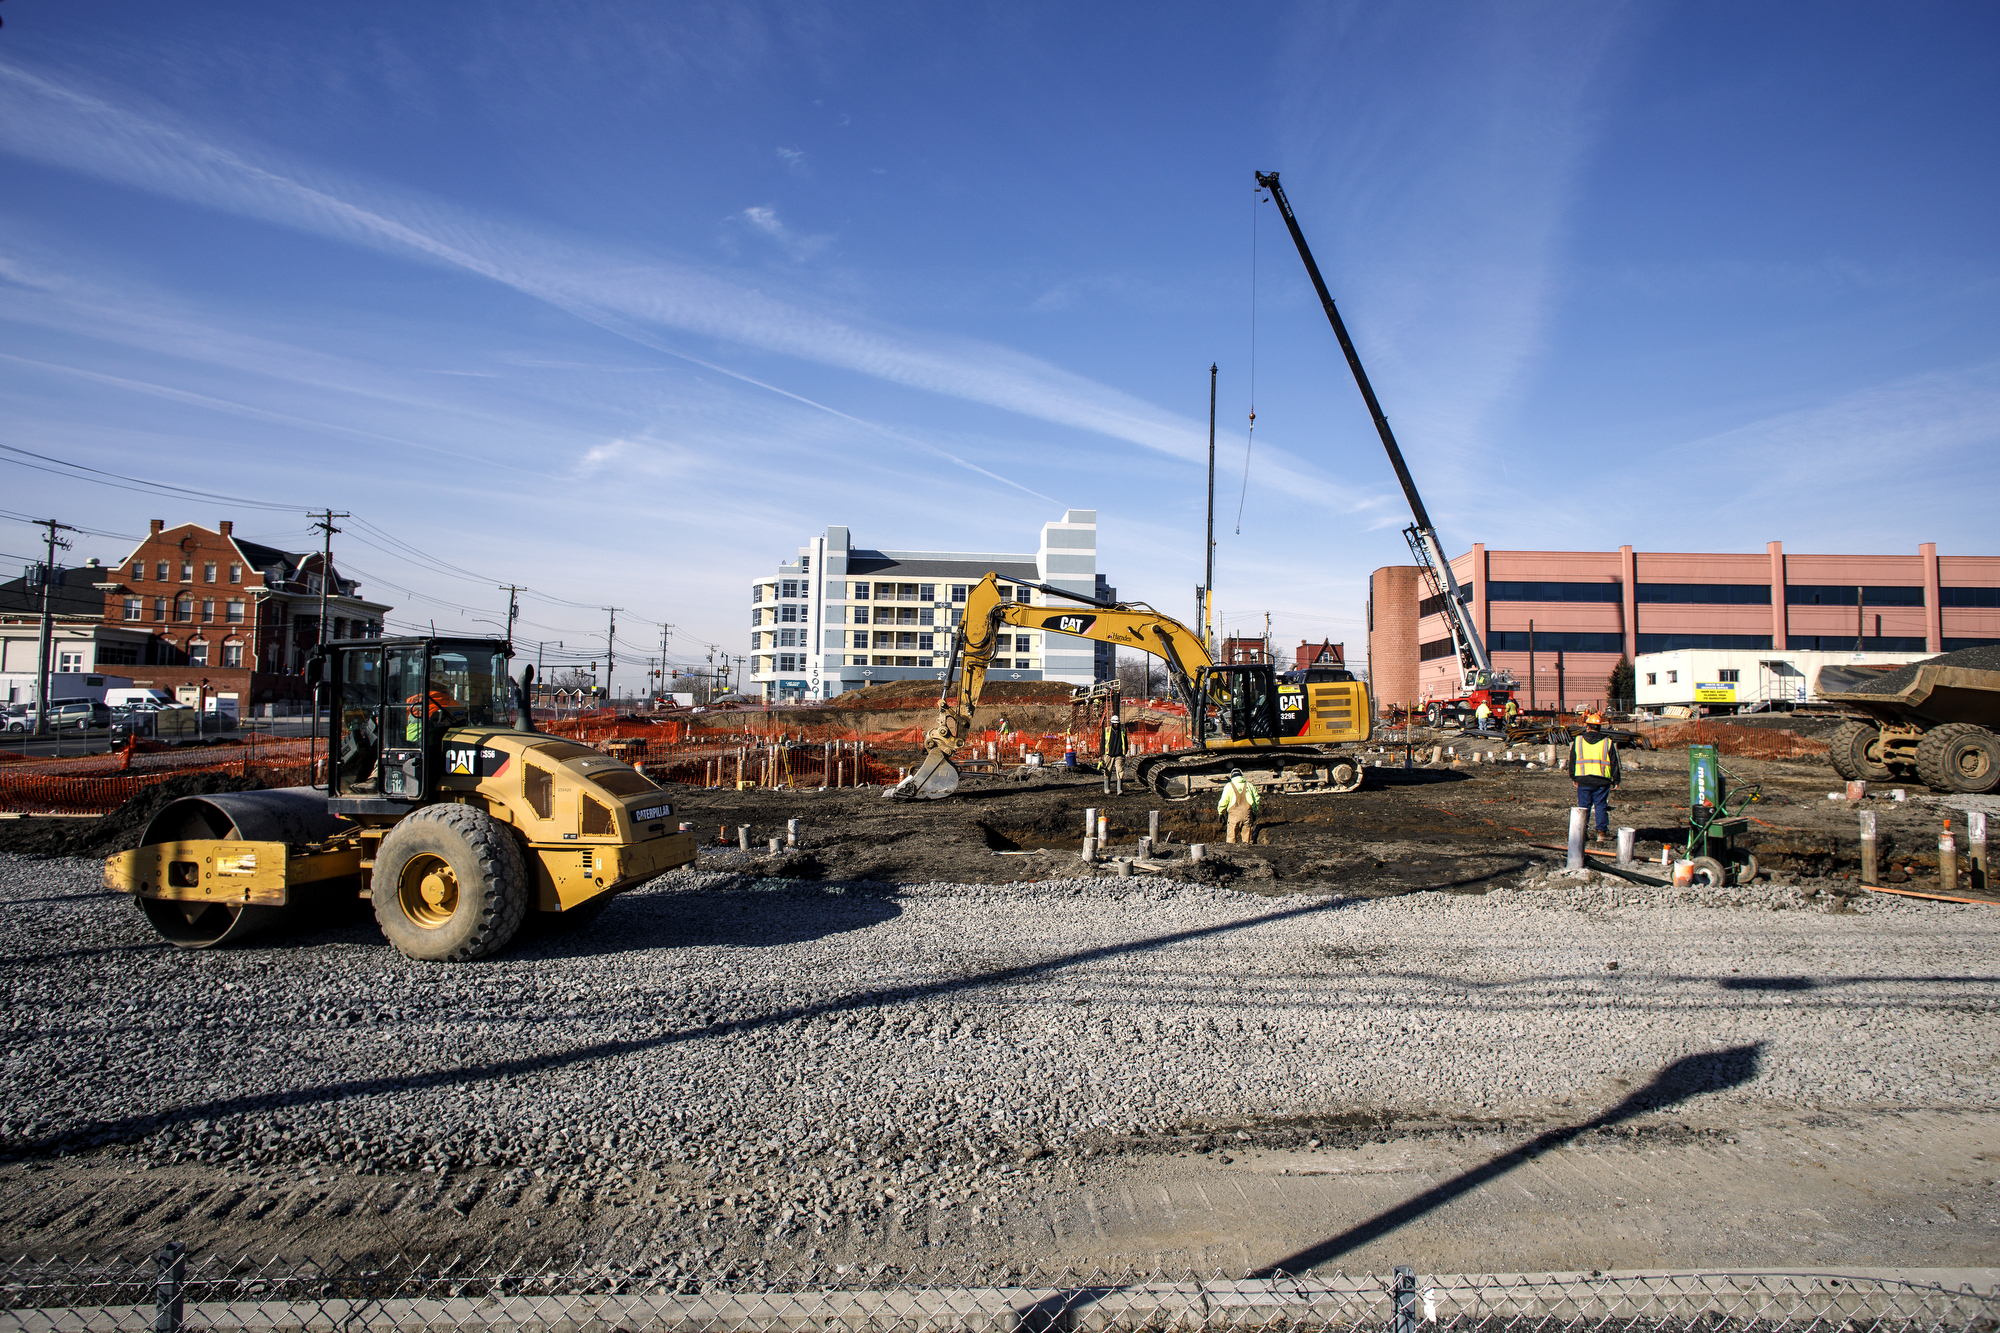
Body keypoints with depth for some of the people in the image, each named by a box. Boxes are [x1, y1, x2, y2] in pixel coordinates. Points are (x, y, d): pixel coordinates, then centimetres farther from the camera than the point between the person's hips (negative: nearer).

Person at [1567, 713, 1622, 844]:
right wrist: (1616, 780, 13)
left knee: (1584, 807, 8)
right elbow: (1614, 763, 6)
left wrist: (1573, 777, 19)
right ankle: (1602, 831, 3)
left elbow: (1572, 761, 9)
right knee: (1601, 806, 7)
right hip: (1602, 782, 0)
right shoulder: (1608, 743, 3)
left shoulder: (1578, 741, 3)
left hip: (1583, 780, 0)